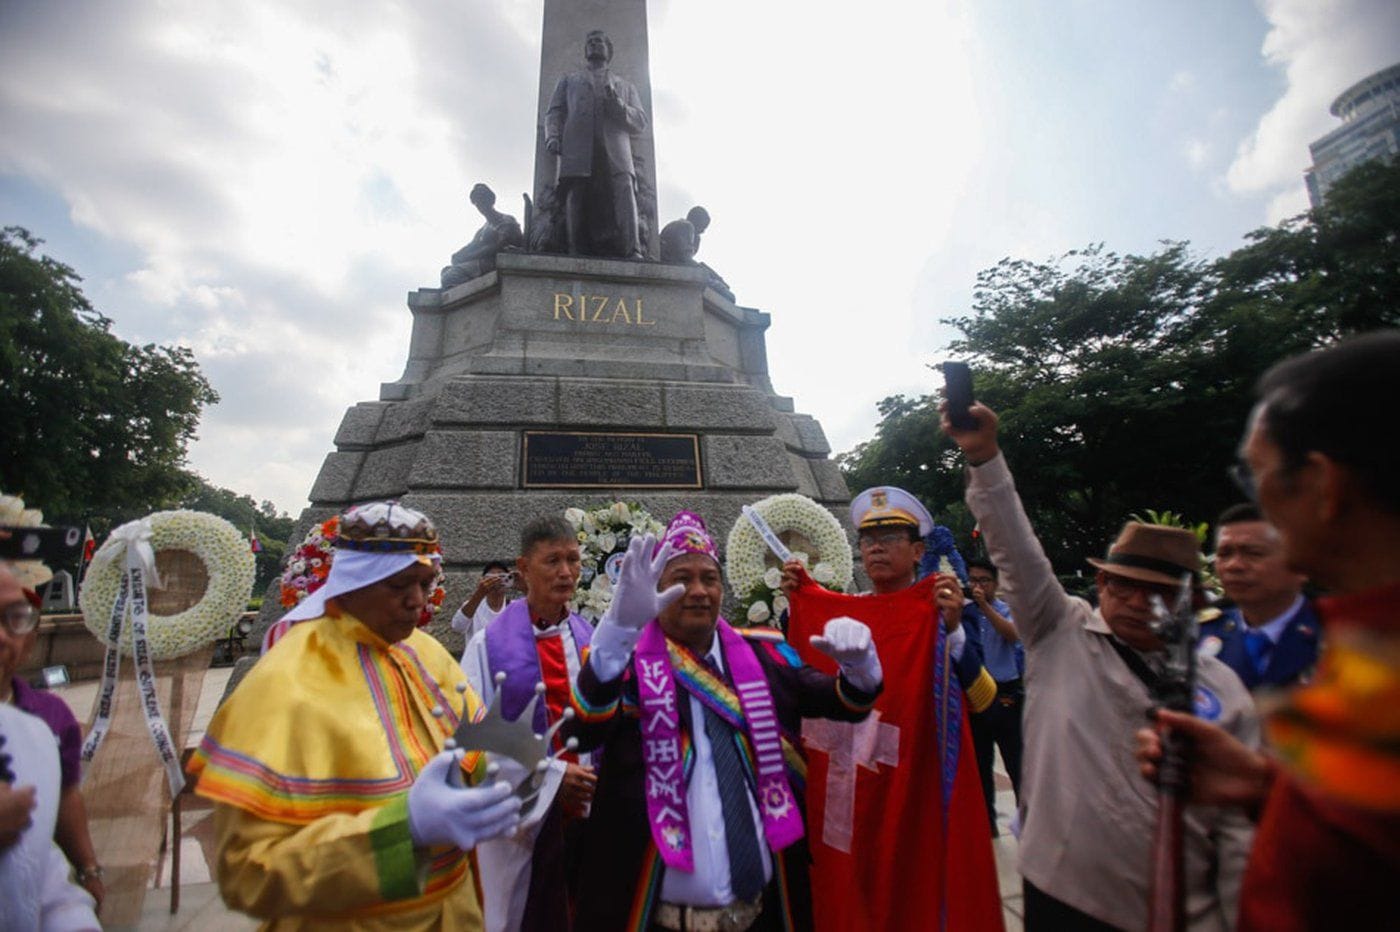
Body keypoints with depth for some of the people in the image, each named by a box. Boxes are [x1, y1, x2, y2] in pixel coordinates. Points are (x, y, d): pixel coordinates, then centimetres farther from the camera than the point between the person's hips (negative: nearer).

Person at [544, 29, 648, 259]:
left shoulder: (626, 86, 34)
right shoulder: (568, 81, 34)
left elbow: (640, 124, 20)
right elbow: (554, 113, 21)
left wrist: (618, 105, 2)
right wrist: (552, 136, -1)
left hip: (616, 156, 0)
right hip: (577, 155, 1)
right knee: (575, 203, -17)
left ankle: (634, 255, -35)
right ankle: (577, 259, -24)